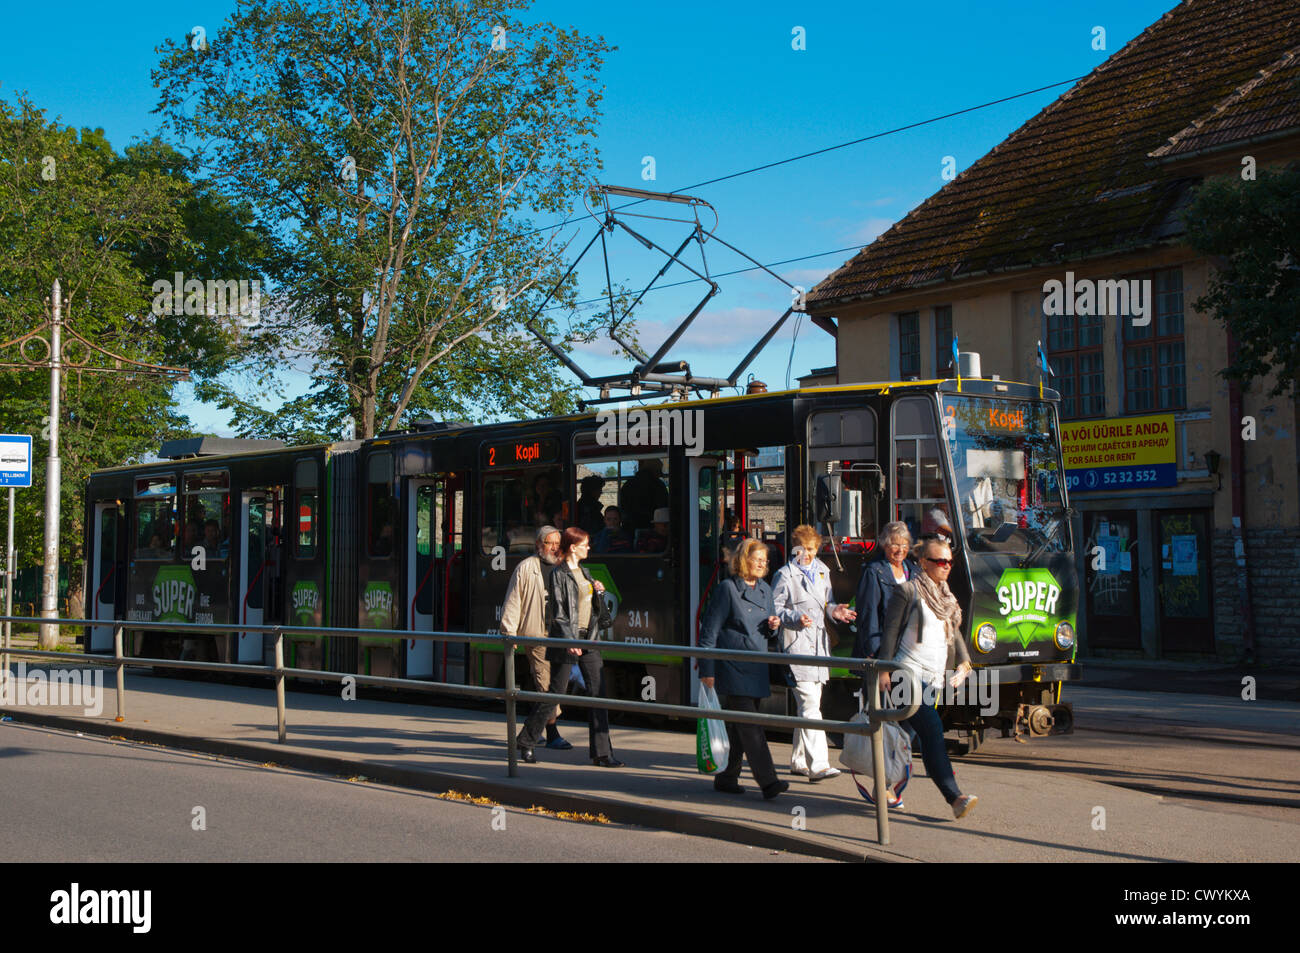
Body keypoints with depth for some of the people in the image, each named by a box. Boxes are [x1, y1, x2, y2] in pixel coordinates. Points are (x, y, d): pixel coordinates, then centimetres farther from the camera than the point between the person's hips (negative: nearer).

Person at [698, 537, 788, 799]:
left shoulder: (764, 589, 14)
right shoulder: (727, 588, -7)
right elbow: (710, 630, -7)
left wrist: (773, 625, 0)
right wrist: (707, 670, -11)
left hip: (755, 667, 7)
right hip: (731, 667, -7)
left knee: (737, 726, 11)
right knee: (749, 724, -11)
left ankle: (726, 778, 20)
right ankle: (768, 781, -14)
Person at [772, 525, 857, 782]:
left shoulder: (822, 571, 16)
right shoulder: (785, 575, -4)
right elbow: (774, 608, -5)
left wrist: (833, 610, 5)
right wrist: (796, 618, -20)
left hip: (818, 643, 8)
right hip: (796, 645, -7)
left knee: (810, 703, 13)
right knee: (809, 703, -15)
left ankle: (798, 761, 24)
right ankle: (817, 765, -19)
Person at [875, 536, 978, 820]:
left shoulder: (946, 595, 17)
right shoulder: (908, 591, -6)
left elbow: (954, 632, 23)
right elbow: (890, 632, -7)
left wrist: (964, 661, 9)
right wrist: (884, 670, -12)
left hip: (933, 678, 8)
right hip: (909, 673, -7)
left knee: (908, 734, 10)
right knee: (932, 730, -17)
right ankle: (955, 798, -23)